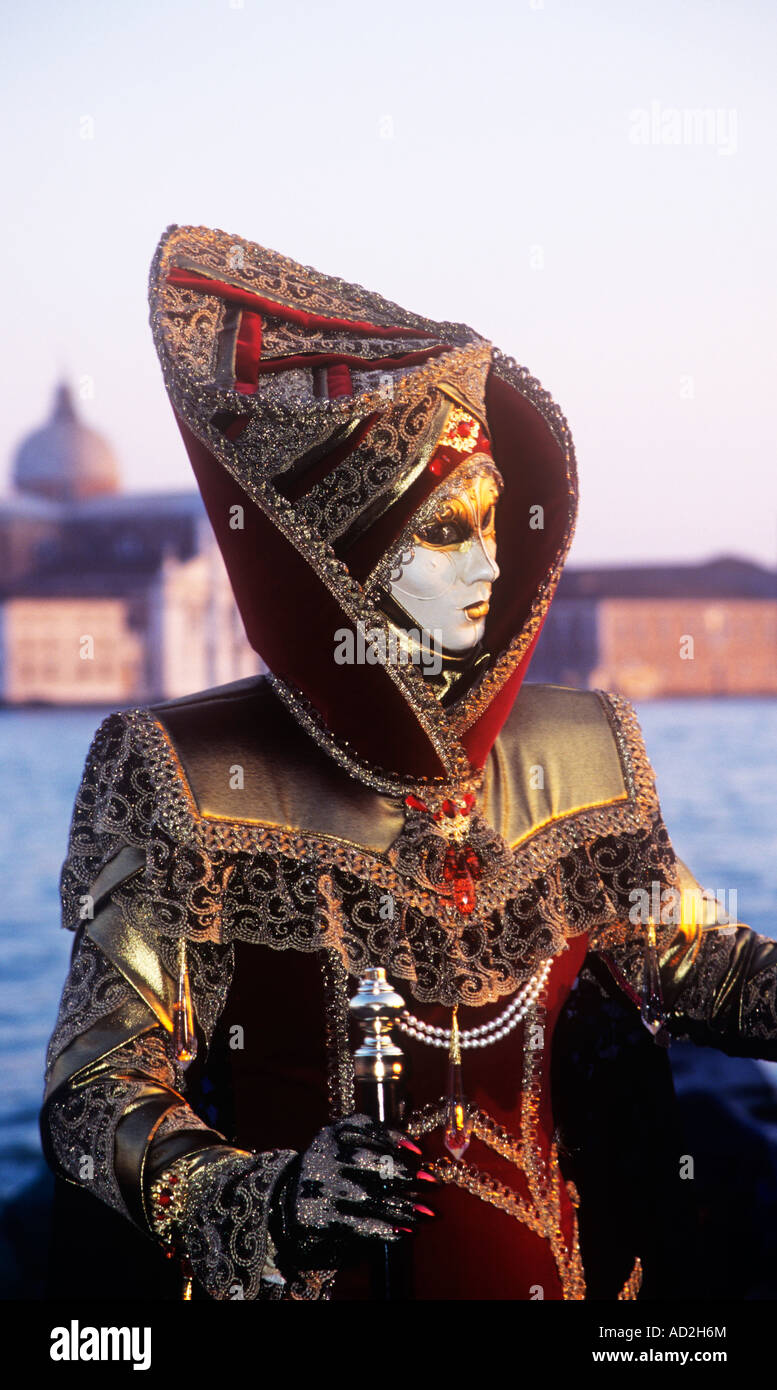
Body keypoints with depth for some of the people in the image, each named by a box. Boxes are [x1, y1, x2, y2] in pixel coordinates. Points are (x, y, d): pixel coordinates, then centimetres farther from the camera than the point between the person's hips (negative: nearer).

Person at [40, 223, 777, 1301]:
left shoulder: (582, 752, -1)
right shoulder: (191, 784, -14)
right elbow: (94, 1092, -15)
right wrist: (259, 1202, -31)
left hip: (550, 1271, 4)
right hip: (305, 1285, -4)